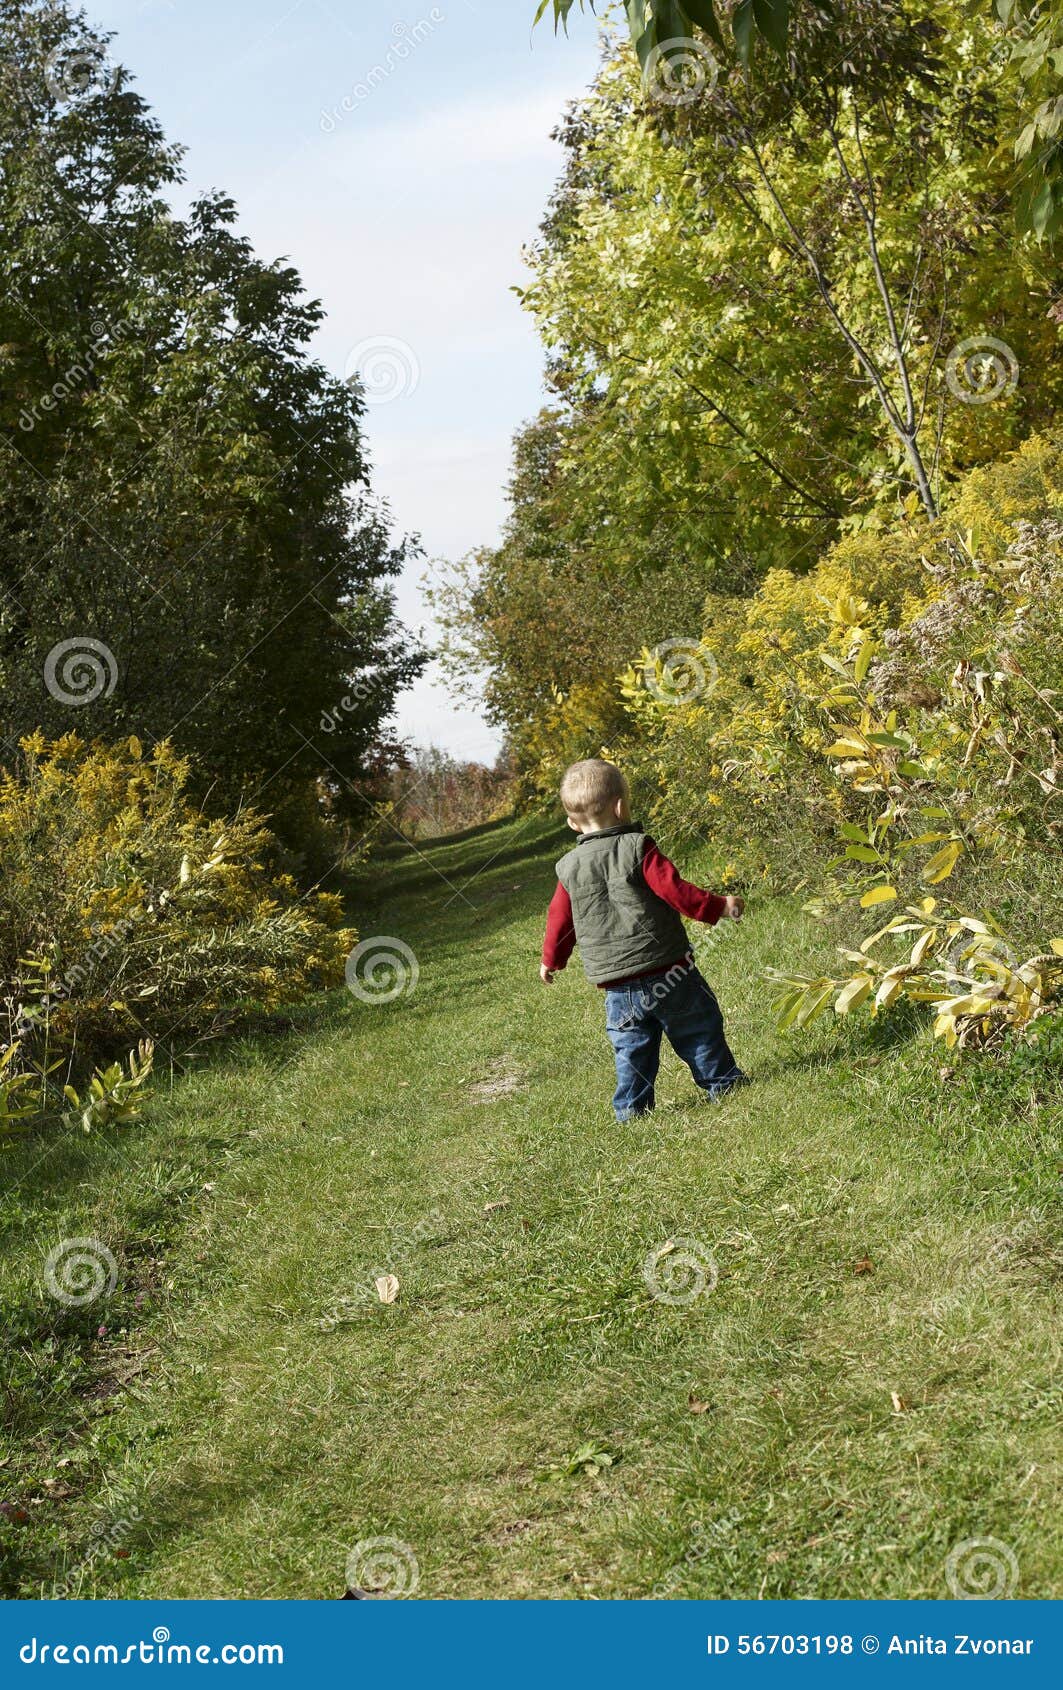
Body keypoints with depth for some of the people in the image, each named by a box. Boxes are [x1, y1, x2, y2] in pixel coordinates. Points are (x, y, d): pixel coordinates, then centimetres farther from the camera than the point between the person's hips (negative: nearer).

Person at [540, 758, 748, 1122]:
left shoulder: (570, 867, 3)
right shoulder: (638, 849, -10)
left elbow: (560, 919, 12)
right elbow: (676, 891, -14)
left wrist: (551, 961, 28)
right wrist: (718, 906, -1)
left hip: (618, 989, 3)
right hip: (667, 970, -3)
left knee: (631, 1048, 13)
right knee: (700, 1030, 13)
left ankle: (632, 1110, 14)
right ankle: (723, 1083, 22)